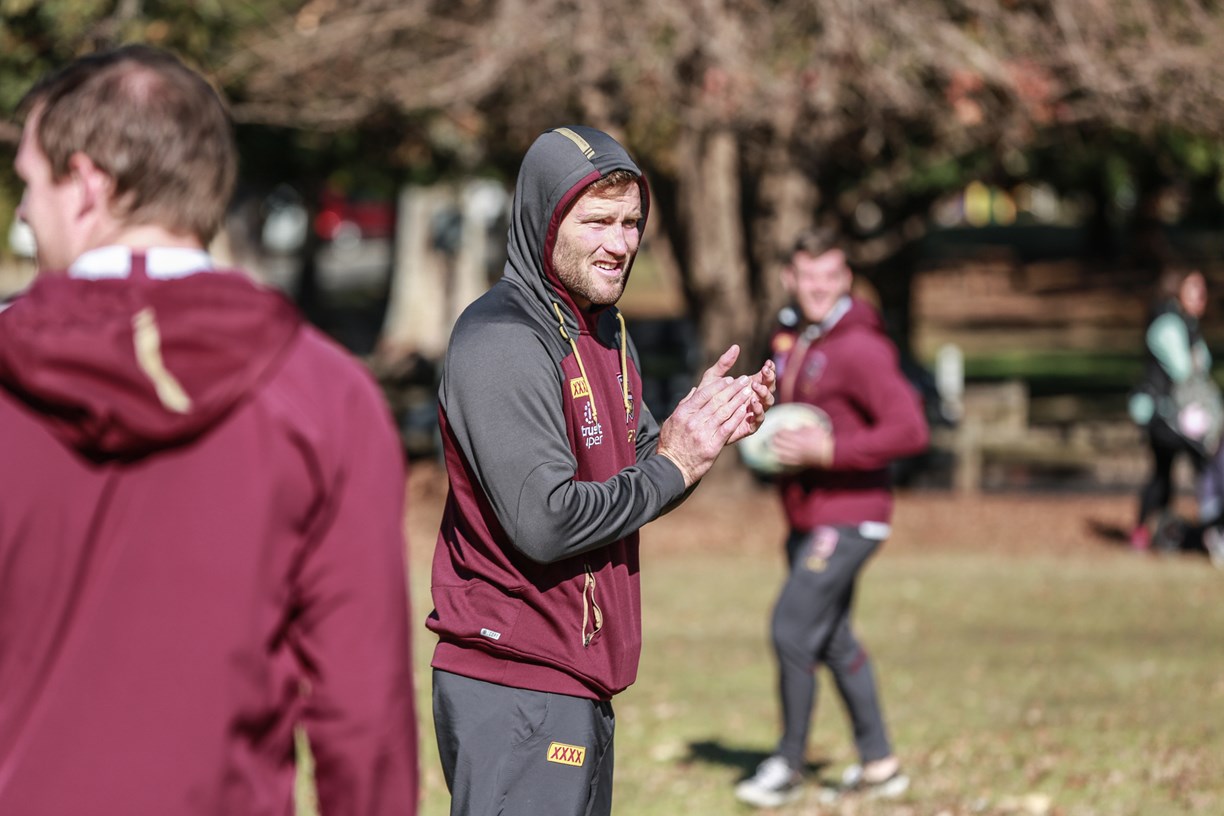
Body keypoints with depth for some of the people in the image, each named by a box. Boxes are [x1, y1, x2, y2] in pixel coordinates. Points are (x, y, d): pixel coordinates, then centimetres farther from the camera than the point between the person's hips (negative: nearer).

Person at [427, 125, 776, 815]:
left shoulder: (609, 331, 15)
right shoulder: (501, 341, -16)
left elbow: (631, 476, 17)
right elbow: (545, 522, -23)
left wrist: (702, 431, -2)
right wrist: (671, 470, -12)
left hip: (583, 689, 10)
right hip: (515, 690, -10)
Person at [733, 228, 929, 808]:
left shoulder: (858, 346, -18)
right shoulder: (790, 339, 9)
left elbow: (910, 430, -24)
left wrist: (828, 450, -26)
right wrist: (769, 440, 7)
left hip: (846, 520, -9)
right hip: (807, 517, 9)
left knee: (791, 629, -11)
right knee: (832, 640, 15)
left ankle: (788, 766, 3)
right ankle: (879, 764, 25)